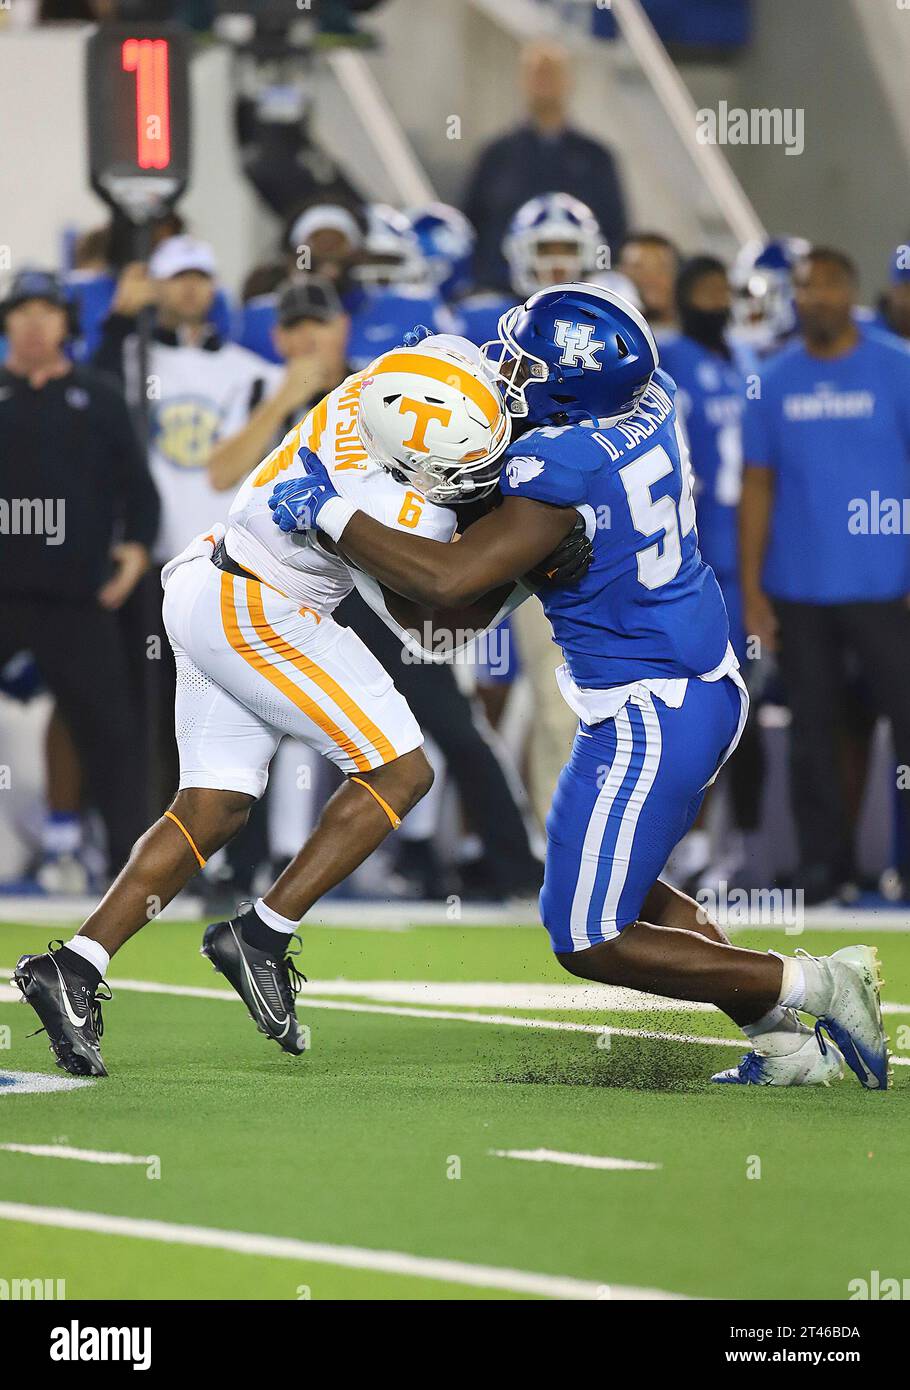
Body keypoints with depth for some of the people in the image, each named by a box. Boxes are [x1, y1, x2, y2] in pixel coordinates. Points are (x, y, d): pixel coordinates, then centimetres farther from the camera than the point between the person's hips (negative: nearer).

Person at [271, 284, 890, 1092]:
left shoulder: (566, 468, -25)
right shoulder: (650, 399, 0)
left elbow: (449, 582, -29)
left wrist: (330, 512, -20)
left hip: (646, 722, -9)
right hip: (713, 688, 9)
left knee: (590, 943, 1)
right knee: (617, 885, 25)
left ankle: (813, 986, -2)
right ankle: (786, 1045, 18)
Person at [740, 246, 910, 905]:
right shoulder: (777, 380, 6)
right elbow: (758, 487, 8)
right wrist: (752, 590, 3)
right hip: (798, 590, 3)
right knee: (813, 730, 9)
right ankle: (823, 858, 18)